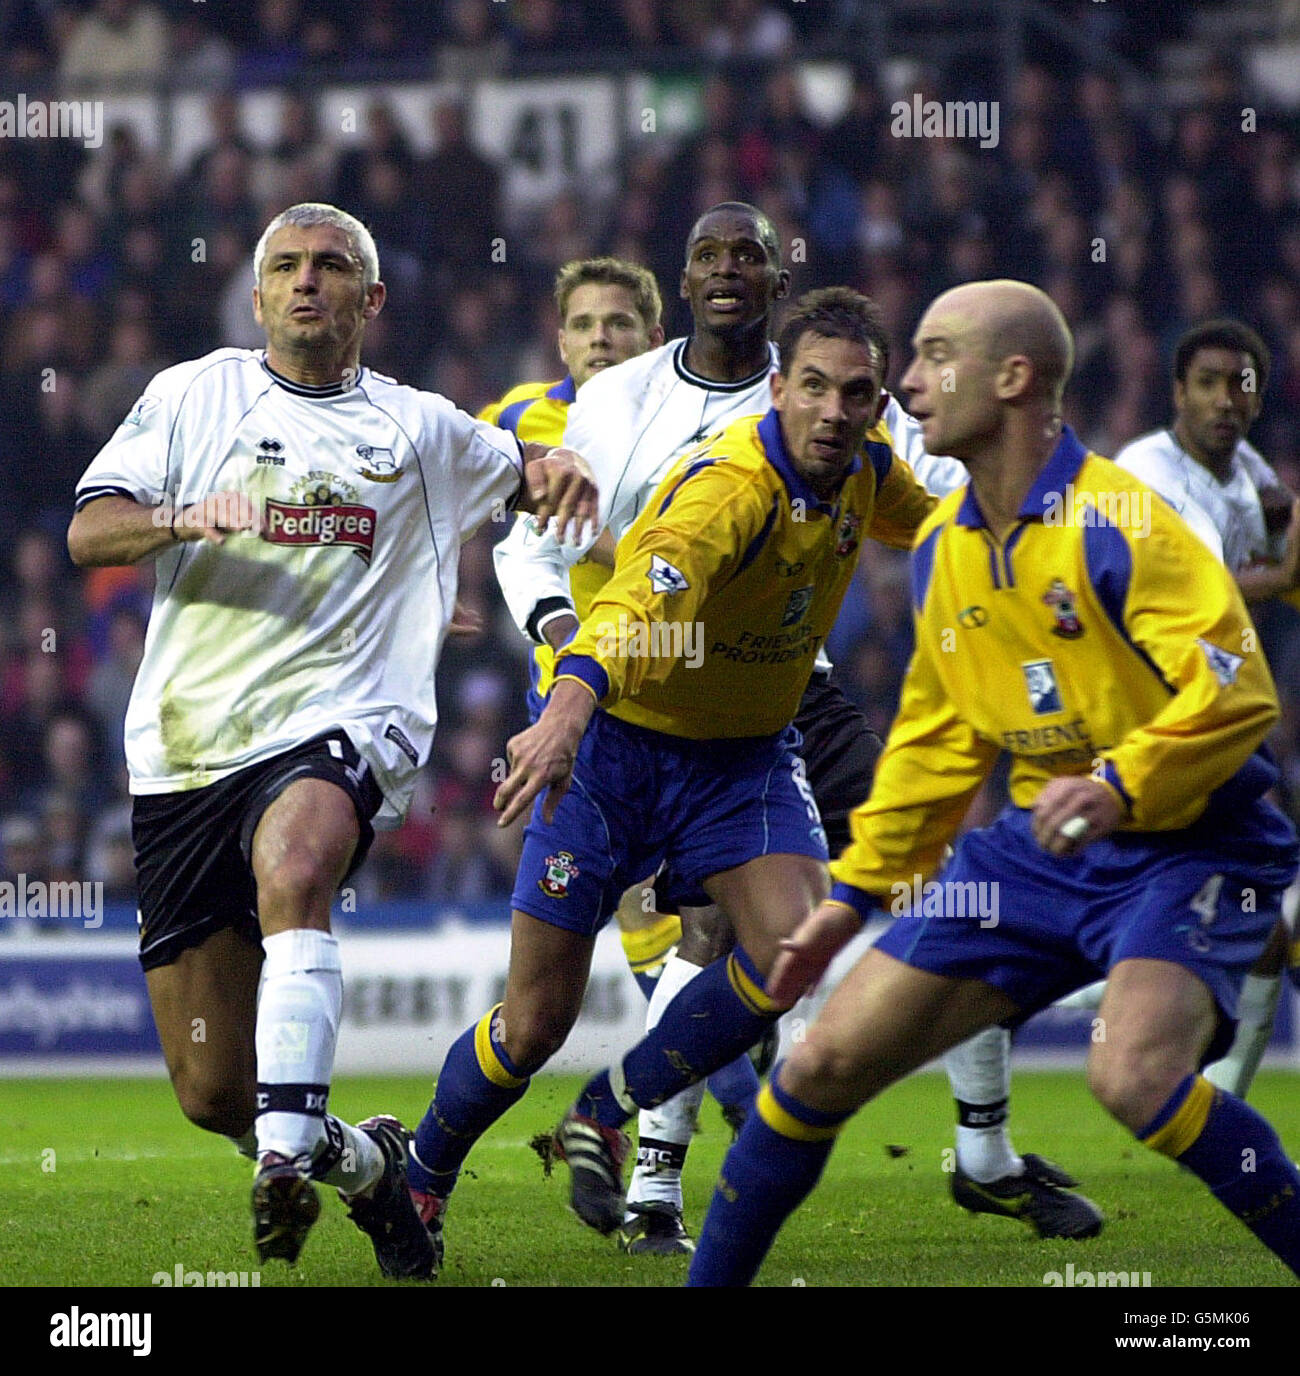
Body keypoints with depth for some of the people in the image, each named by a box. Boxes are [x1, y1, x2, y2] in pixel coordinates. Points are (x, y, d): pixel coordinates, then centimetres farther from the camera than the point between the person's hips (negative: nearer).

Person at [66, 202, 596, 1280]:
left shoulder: (418, 427, 15)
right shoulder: (193, 395, 12)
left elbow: (522, 468, 33)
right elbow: (87, 533, 3)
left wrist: (557, 465, 7)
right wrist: (181, 519, -19)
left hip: (338, 726, -2)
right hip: (186, 747, 2)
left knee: (291, 866, -40)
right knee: (210, 1092, 0)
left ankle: (288, 1151, -45)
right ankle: (365, 1163, 29)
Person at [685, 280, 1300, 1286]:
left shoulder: (1114, 523, -19)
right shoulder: (942, 548, 7)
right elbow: (934, 742, 19)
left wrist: (1118, 786, -38)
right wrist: (852, 894, 19)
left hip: (1184, 850, -7)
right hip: (1040, 851, 7)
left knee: (1135, 1076, -34)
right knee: (826, 1063, 3)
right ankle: (710, 1280, 19)